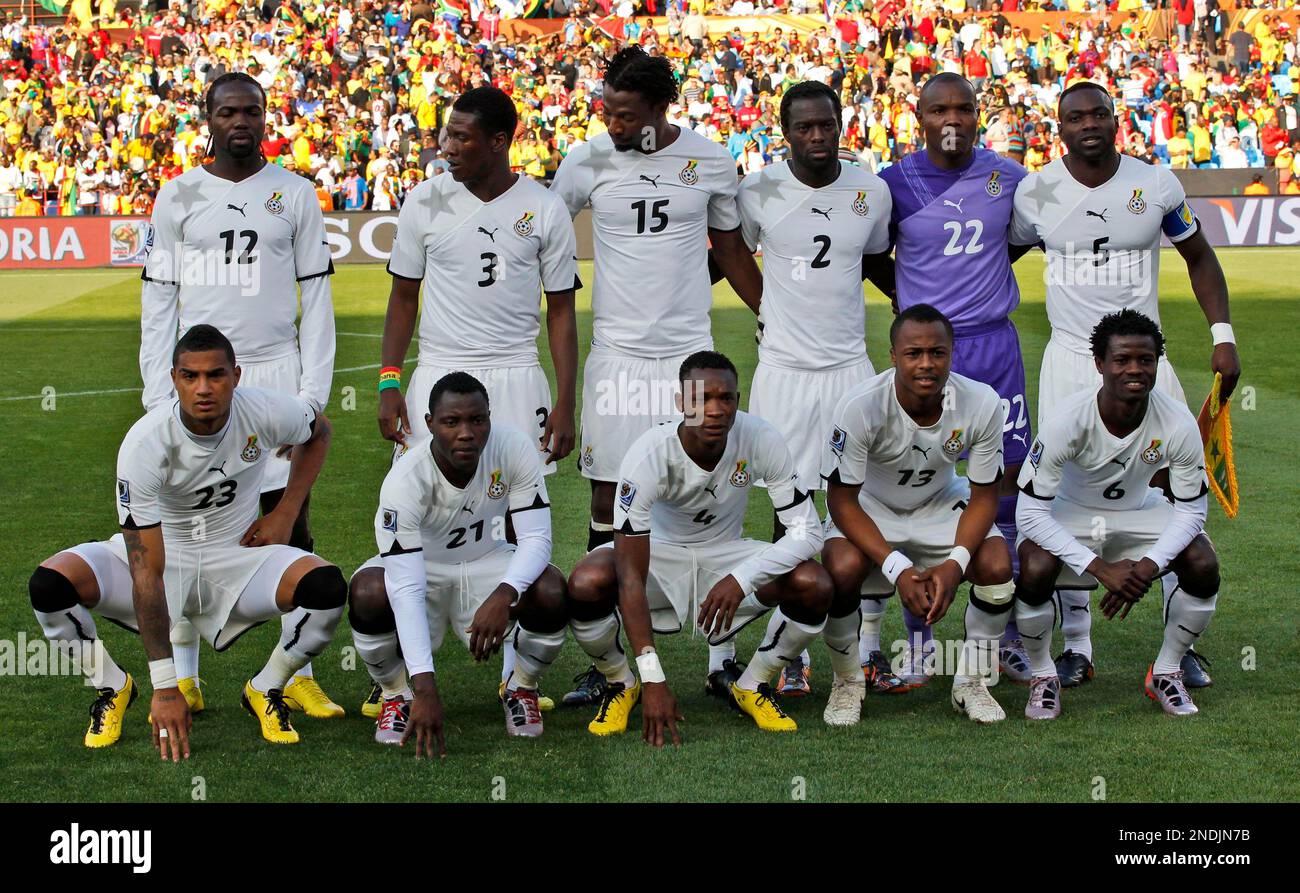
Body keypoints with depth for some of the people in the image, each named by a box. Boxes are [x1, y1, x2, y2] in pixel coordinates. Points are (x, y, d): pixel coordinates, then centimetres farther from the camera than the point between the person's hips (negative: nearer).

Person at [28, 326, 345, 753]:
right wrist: (164, 686, -32)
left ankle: (266, 690, 1)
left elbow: (319, 431, 9)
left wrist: (285, 513, -3)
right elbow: (147, 572, -30)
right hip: (159, 554, -1)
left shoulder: (267, 413, -20)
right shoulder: (143, 444, -28)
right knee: (50, 584, -28)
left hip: (237, 554, 2)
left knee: (327, 588, -29)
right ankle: (111, 687, 2)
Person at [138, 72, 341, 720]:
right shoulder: (177, 197, 6)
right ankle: (183, 679, 11)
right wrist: (158, 395, -1)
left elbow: (316, 299, 5)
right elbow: (158, 302, 7)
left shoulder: (294, 194, 5)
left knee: (289, 522, -1)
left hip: (275, 375, -1)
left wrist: (313, 391, -3)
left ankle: (299, 674, 7)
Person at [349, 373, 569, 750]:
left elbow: (536, 538, -23)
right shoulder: (405, 479, -32)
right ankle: (395, 694, -2)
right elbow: (405, 588, -37)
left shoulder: (514, 448, -25)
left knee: (552, 594, -28)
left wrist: (503, 595, -45)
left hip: (487, 563, 2)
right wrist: (425, 687, -45)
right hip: (420, 567, -2)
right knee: (368, 595, -34)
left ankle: (522, 688, 4)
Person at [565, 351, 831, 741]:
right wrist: (653, 680, -37)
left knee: (814, 585, -24)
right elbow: (631, 578, -32)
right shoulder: (648, 455, -31)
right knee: (586, 585, -33)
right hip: (659, 553, -2)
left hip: (725, 555, 2)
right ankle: (621, 685, 0)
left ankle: (753, 687, 3)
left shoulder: (760, 439, -24)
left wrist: (741, 579, -40)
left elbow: (806, 530, -22)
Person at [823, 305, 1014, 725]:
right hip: (870, 506, -2)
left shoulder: (983, 404, -24)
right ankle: (848, 682, -4)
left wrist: (955, 564, -30)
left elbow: (984, 497, -13)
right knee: (842, 568, -32)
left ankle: (972, 682, 1)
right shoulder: (860, 407, -31)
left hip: (940, 503, 2)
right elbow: (842, 499, -23)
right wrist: (897, 568, -34)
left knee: (997, 565, -24)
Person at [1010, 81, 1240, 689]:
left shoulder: (1156, 184, -2)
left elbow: (1199, 257, 10)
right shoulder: (1036, 193, -2)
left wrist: (1223, 335, 2)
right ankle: (1076, 647, 11)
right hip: (1069, 361, 0)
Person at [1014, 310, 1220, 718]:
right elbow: (1030, 512, -28)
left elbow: (1191, 510, -14)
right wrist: (1101, 569, -34)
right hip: (1068, 513, -2)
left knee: (1203, 566, -23)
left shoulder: (1178, 423, -24)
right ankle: (1043, 676, -4)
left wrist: (1148, 567, -30)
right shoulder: (1067, 420, -31)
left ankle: (1167, 671, 3)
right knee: (1035, 571, -32)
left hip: (1139, 511, 3)